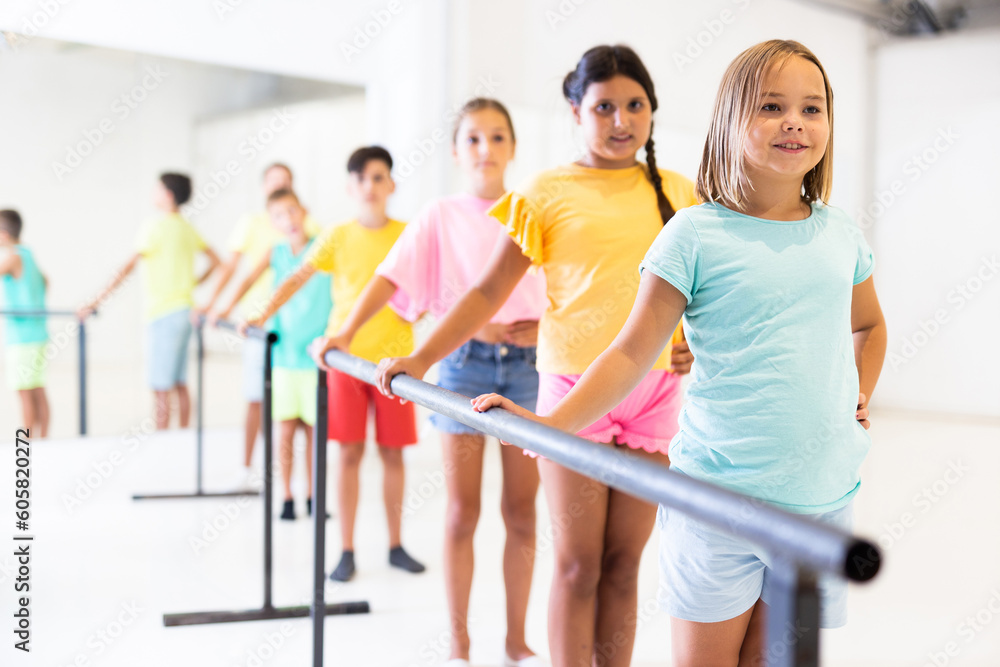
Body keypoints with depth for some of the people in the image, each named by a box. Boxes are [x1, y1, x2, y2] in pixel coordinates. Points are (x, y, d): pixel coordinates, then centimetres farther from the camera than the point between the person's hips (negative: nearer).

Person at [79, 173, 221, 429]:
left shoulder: (156, 226, -12)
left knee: (161, 387, -4)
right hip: (185, 309, 8)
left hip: (163, 313, -8)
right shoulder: (187, 228, 10)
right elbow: (215, 260, 18)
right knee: (180, 384, 13)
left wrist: (96, 301, -15)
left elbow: (128, 267, -17)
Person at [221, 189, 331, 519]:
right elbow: (250, 279, 13)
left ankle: (312, 497, 18)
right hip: (284, 353, 2)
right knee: (285, 430, 1)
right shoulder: (276, 253, 4)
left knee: (313, 428, 5)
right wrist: (226, 310, 7)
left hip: (316, 355, -2)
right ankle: (287, 498, 12)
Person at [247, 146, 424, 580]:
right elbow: (299, 277, 5)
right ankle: (347, 550, 10)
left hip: (394, 356, 0)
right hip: (346, 355, 0)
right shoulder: (338, 236, 4)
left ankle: (395, 545, 20)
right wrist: (264, 314, -2)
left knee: (392, 452, 6)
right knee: (349, 451, 1)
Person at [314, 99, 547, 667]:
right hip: (464, 364, -1)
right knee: (464, 511, 3)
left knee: (522, 510, 6)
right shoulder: (442, 216, 5)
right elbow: (393, 278, -3)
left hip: (528, 364, 2)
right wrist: (346, 332, -13)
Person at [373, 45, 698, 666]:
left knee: (623, 561, 8)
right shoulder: (547, 193, 0)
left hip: (654, 391, 3)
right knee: (579, 563, 3)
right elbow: (490, 291, -1)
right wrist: (422, 358, -8)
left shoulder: (679, 193, 8)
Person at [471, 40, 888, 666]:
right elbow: (633, 354, -7)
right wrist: (547, 425, -17)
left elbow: (868, 325, 28)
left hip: (823, 496, 4)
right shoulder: (697, 234, -6)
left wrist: (859, 403, 14)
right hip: (719, 495, -4)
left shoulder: (841, 234, 7)